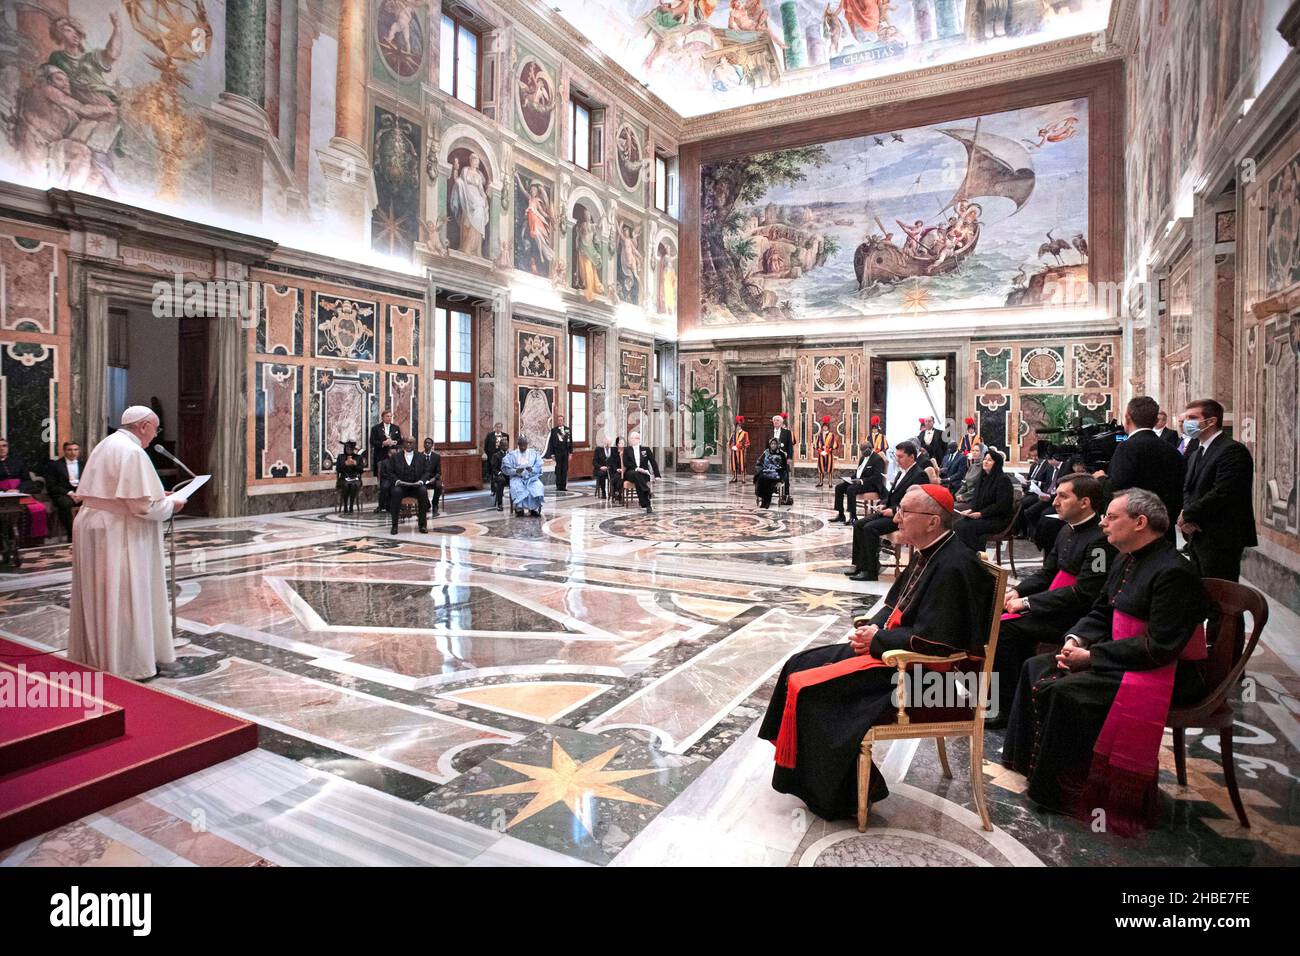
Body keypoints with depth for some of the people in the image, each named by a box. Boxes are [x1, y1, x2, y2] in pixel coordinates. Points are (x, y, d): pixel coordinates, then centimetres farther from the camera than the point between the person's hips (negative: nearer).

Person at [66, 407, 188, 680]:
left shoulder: (105, 445, 12)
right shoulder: (132, 452, -17)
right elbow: (143, 505, -21)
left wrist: (159, 498, 15)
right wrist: (171, 503, -4)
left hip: (92, 526, 10)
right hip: (117, 535, -10)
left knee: (98, 596, 17)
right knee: (123, 599, -2)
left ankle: (93, 655, 29)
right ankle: (125, 663, 6)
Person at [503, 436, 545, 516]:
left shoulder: (533, 453, 17)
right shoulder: (512, 454, 14)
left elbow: (539, 467, 7)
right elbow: (506, 468, 2)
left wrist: (532, 469, -15)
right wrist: (516, 471, -16)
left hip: (532, 477, 1)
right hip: (517, 477, -1)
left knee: (539, 487, -30)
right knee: (517, 488, -35)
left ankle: (534, 509, -25)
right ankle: (519, 509, -25)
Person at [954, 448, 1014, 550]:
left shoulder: (1003, 479, -9)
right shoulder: (982, 478, 15)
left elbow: (1001, 505, -15)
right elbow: (975, 497, 19)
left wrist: (981, 513, -18)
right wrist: (971, 510, -2)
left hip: (998, 519, -7)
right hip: (979, 515, 7)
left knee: (967, 527, -28)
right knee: (958, 524, -20)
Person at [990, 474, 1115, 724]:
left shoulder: (1100, 539, -19)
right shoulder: (1068, 530, 11)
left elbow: (1082, 594, -22)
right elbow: (1047, 573, 17)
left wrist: (1027, 602, -19)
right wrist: (1018, 591, -2)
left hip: (1077, 617, -9)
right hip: (1055, 607, 9)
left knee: (1004, 628, -19)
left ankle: (1009, 710, -7)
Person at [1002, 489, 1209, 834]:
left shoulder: (1173, 573, -22)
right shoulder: (1128, 561, 8)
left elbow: (1159, 647, -26)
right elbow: (1100, 613, 15)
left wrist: (1091, 656, -23)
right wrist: (1076, 638, -5)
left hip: (1170, 673, -10)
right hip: (1124, 657, 10)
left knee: (1065, 691, -25)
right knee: (1036, 668, 4)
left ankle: (1061, 789, -10)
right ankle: (1031, 760, 12)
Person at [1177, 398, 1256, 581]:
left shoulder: (1233, 450, -12)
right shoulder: (1196, 451, 17)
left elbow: (1222, 493, -21)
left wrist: (1188, 515, -12)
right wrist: (1186, 513, -4)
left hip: (1220, 540, -8)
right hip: (1196, 535, 8)